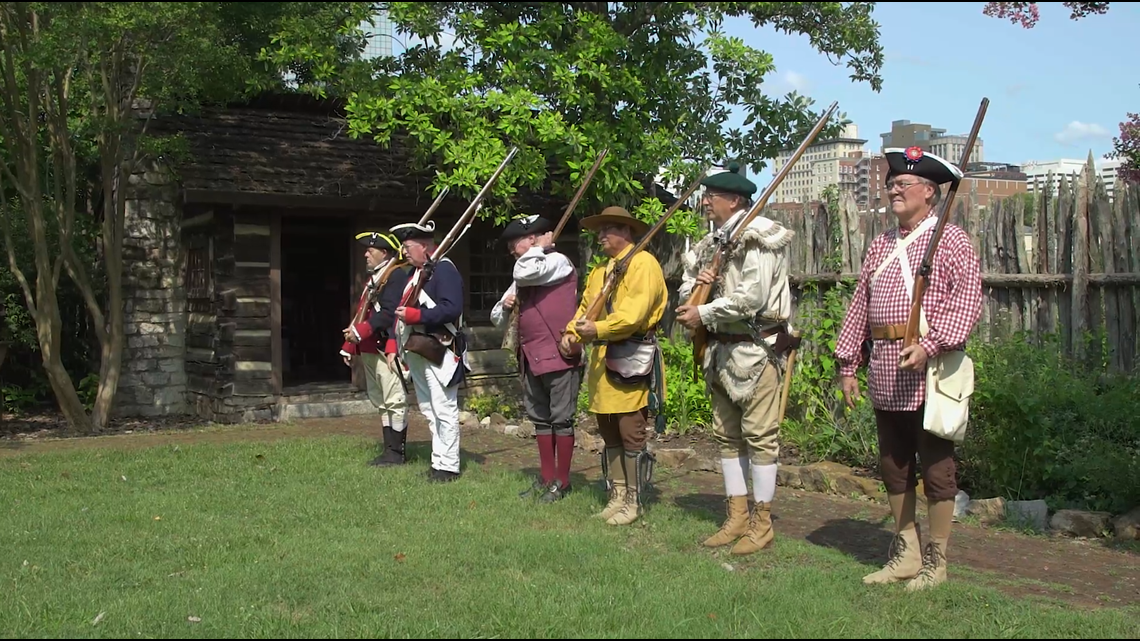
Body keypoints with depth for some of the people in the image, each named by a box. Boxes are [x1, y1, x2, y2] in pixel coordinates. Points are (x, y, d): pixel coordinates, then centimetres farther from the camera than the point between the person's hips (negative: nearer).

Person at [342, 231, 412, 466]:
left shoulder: (396, 275, -10)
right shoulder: (373, 278, 21)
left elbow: (389, 313, -21)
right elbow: (362, 313, 23)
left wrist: (360, 332, -24)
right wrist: (349, 345, 20)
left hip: (386, 349, -10)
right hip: (369, 350, 10)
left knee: (394, 401, -4)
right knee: (381, 402, 13)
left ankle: (396, 453, 1)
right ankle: (389, 450, 19)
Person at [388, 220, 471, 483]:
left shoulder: (444, 269, -12)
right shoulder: (416, 272, 19)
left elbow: (452, 309, -23)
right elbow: (402, 310, 22)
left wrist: (415, 315, -24)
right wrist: (393, 343, 14)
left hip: (438, 353, -11)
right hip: (416, 353, 11)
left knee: (444, 410, -5)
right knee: (429, 410, 15)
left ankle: (448, 466, 0)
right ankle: (438, 461, 23)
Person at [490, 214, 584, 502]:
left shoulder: (558, 262, -7)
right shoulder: (523, 277, 18)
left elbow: (524, 272, -26)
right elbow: (497, 319, 21)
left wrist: (540, 247, -9)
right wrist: (505, 306, -2)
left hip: (559, 356, -9)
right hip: (532, 357, 9)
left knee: (561, 419, -1)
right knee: (540, 419, 14)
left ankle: (562, 481, 6)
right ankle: (546, 477, 23)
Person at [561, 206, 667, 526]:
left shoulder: (643, 263, -6)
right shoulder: (599, 271, 22)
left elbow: (635, 311, -19)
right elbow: (586, 307, 17)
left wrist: (599, 329, -27)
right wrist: (571, 333, -3)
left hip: (632, 360, -9)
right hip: (602, 361, 9)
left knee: (631, 434, -5)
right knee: (609, 433, 12)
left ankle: (633, 501, 4)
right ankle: (616, 496, 21)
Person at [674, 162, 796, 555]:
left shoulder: (757, 237, -12)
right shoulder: (712, 243, 14)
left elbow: (751, 297, -21)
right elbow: (686, 289, 16)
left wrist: (704, 314, -14)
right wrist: (695, 284, -7)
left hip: (756, 349, -9)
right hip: (721, 349, 9)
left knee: (759, 435, -4)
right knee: (727, 435, 12)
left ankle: (762, 522, 5)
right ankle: (737, 516, 21)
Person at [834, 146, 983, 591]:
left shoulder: (950, 240, -2)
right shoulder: (881, 245, 17)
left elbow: (968, 300, -13)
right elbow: (859, 305, 16)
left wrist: (930, 346, -23)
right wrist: (847, 366, 11)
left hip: (930, 370, -7)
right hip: (885, 373, 7)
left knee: (935, 466, 1)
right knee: (893, 464, 12)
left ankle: (935, 562, 12)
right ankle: (905, 555, 23)